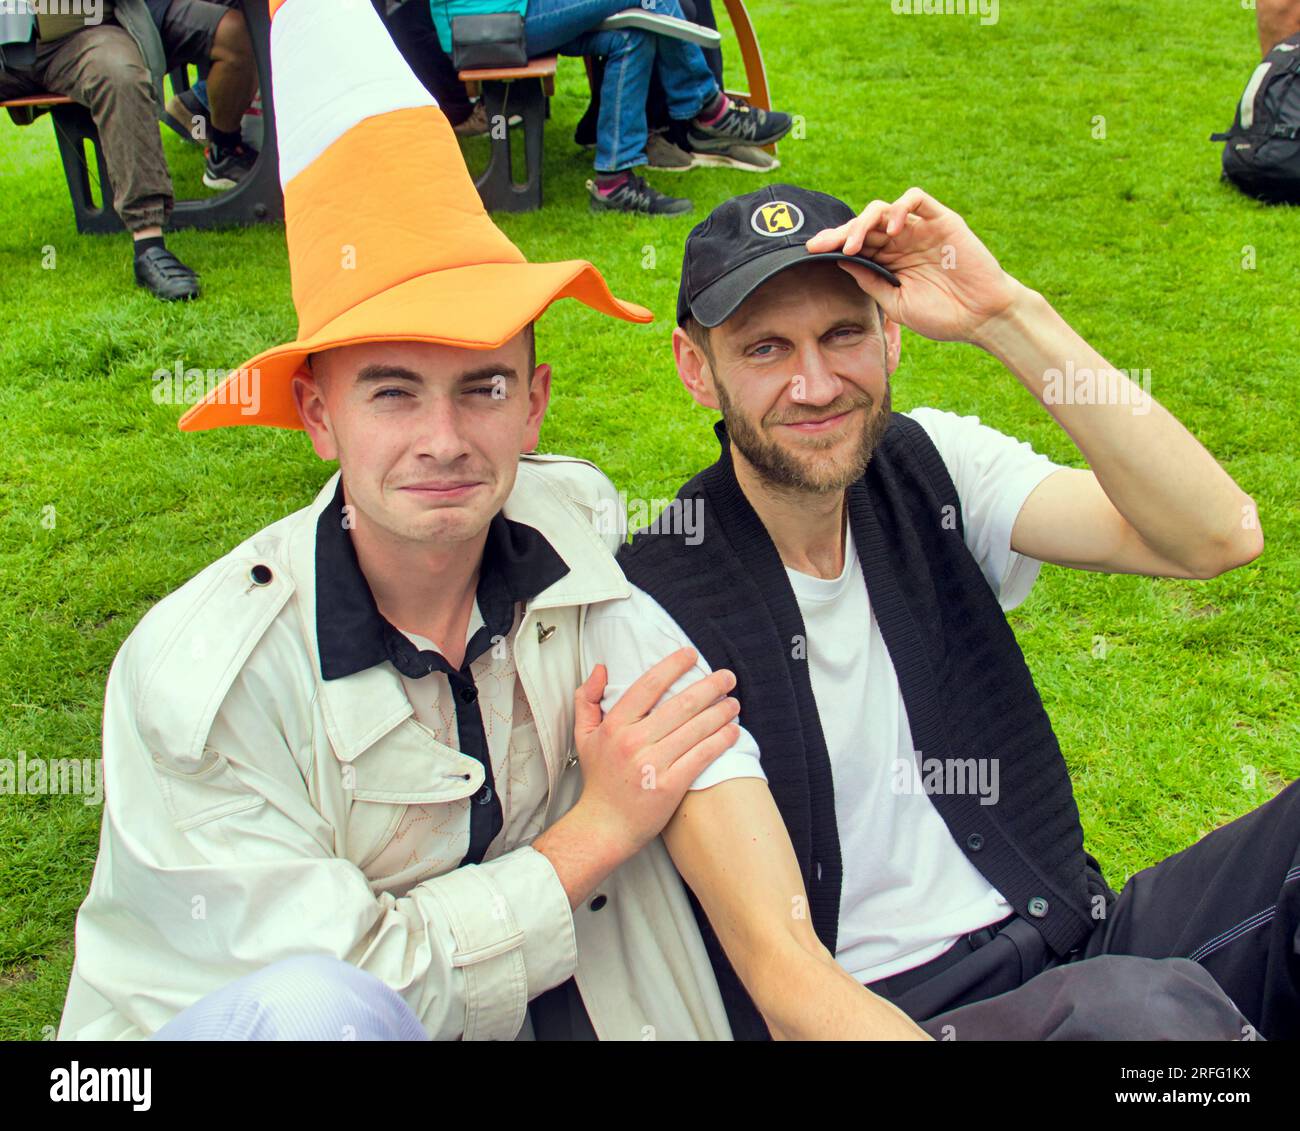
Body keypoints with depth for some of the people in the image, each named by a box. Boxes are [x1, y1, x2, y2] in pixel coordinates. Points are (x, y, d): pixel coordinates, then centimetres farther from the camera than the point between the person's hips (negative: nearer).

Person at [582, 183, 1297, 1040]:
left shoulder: (930, 464, 2)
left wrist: (1005, 313, -19)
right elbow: (780, 971, -17)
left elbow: (1220, 536, -13)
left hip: (1071, 942, 6)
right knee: (1141, 1001, -35)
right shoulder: (655, 615, -13)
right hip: (875, 1008, -5)